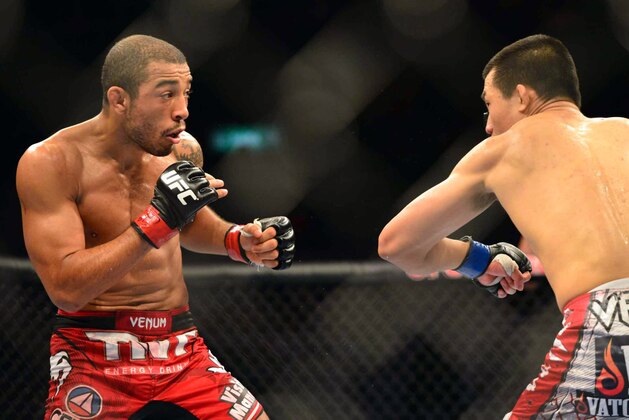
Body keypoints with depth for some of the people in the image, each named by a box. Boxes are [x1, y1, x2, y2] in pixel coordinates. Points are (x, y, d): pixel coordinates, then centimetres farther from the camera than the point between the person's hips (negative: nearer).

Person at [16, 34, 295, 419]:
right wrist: (157, 221, -28)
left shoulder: (183, 150, 1)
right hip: (93, 358, -4)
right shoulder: (51, 162, -15)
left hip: (182, 351, 4)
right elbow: (66, 288, -24)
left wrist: (242, 242, 4)